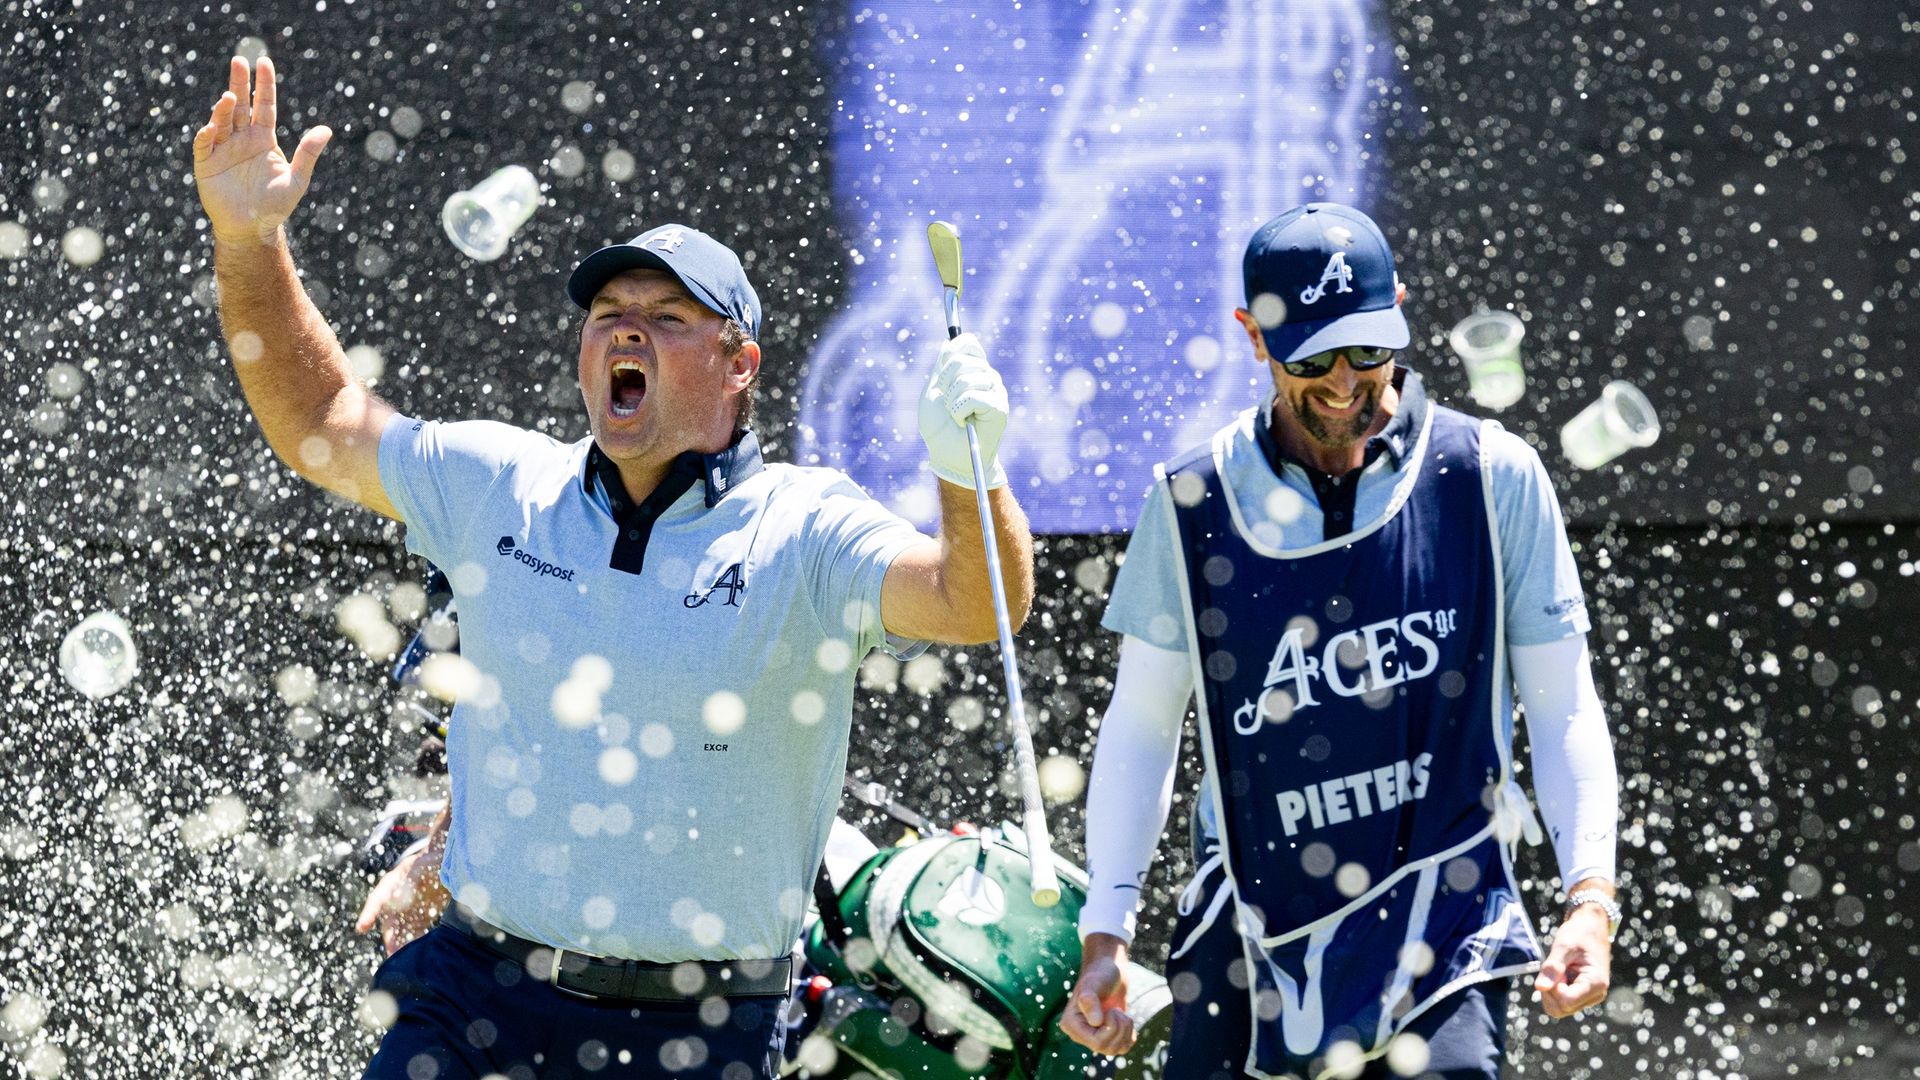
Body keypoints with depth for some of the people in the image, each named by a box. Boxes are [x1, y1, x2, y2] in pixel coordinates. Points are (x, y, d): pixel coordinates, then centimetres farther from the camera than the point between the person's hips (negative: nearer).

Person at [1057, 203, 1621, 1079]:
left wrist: (1591, 895, -10)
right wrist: (1105, 931, 0)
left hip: (1439, 930, -2)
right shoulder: (1193, 505, 2)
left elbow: (1563, 708, 3)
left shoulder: (1493, 478, -1)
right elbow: (1141, 727, 9)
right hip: (1253, 937, 2)